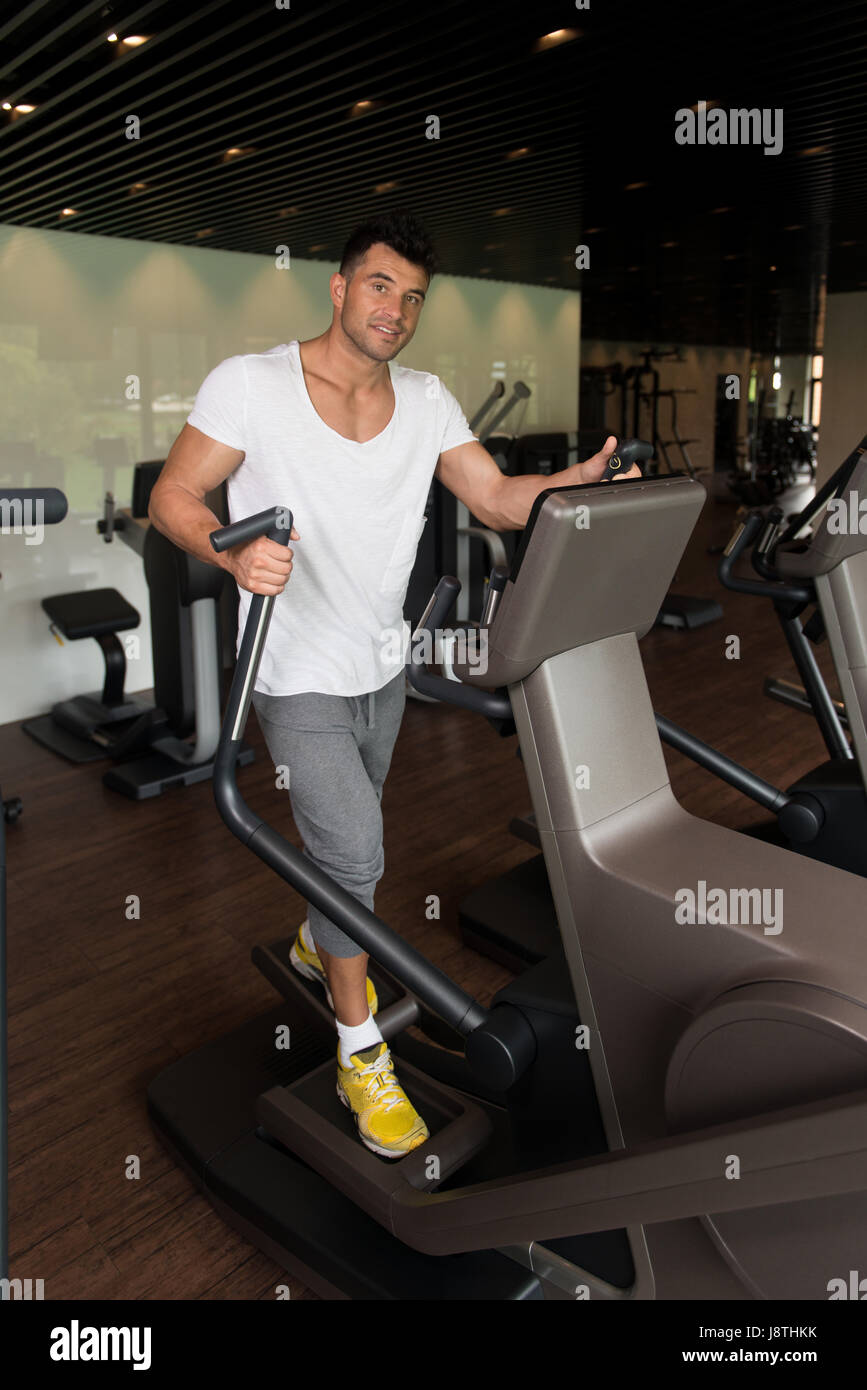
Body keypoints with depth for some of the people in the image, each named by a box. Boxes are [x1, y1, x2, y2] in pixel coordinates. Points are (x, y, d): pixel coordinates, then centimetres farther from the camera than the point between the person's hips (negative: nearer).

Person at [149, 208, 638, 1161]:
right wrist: (233, 554, -33)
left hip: (383, 666, 6)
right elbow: (172, 496, -12)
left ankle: (318, 944, 53)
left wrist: (583, 480, -20)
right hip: (297, 677, -5)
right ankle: (360, 1054, 11)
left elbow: (497, 500, -2)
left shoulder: (426, 402, 2)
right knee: (355, 850, -11)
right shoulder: (250, 384, -12)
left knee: (343, 837, 23)